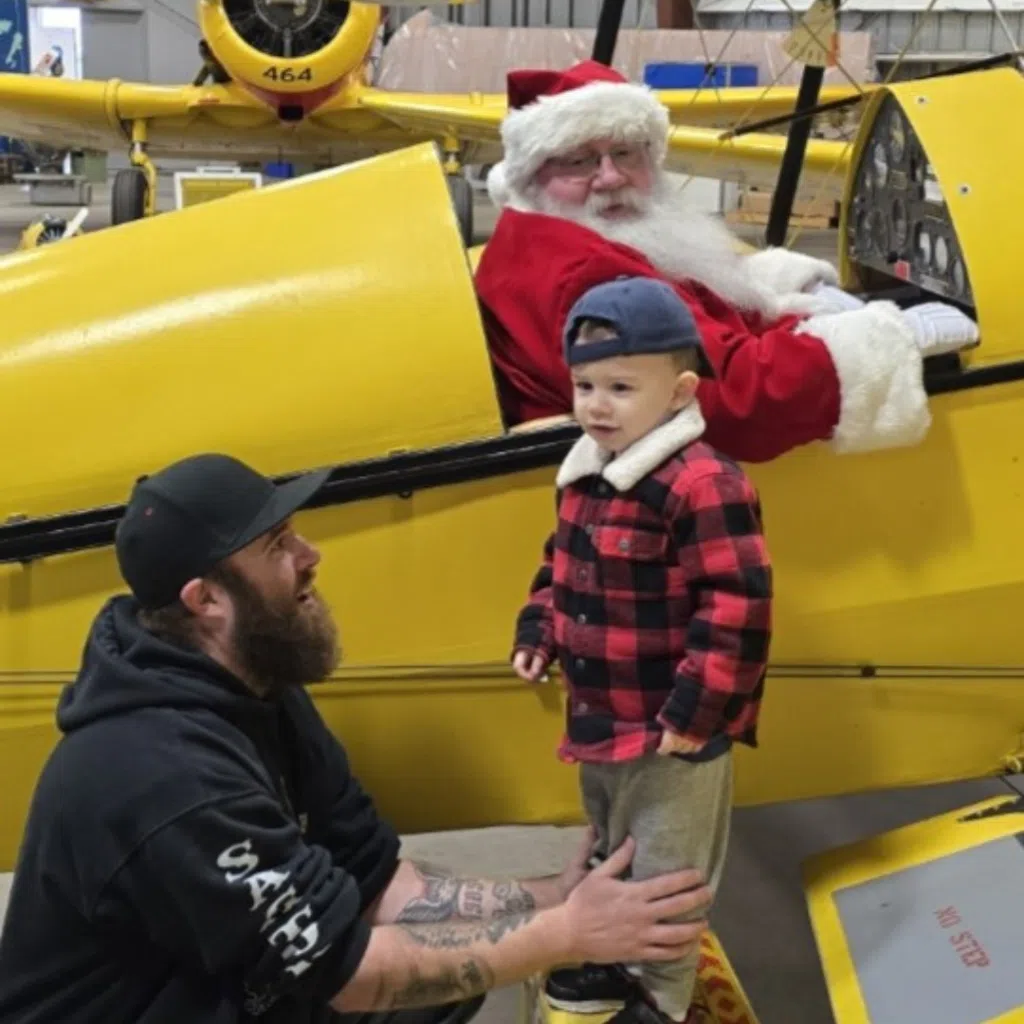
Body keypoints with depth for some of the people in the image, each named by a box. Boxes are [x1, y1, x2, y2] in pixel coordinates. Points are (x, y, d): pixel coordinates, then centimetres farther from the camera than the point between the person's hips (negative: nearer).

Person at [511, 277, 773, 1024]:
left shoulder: (705, 486, -25)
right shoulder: (584, 474, 4)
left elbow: (738, 611, -26)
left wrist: (694, 713, -24)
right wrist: (537, 633, 11)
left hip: (672, 737, -9)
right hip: (600, 720, 9)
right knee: (610, 860, 28)